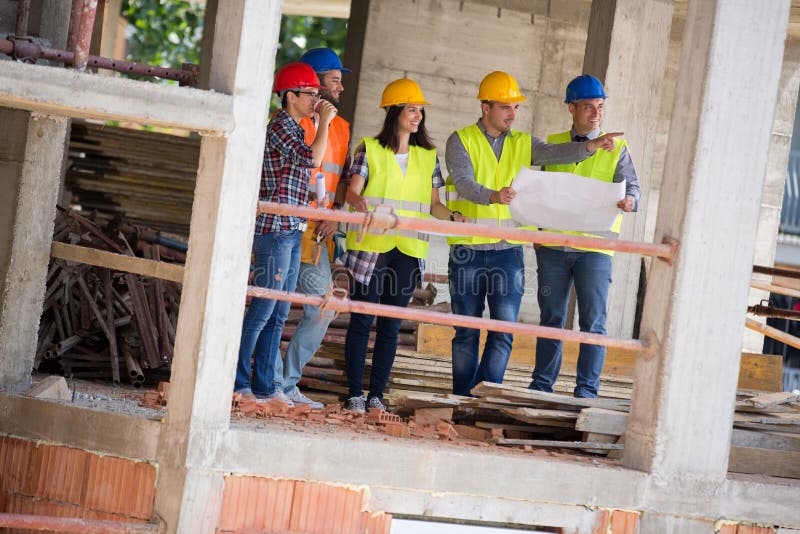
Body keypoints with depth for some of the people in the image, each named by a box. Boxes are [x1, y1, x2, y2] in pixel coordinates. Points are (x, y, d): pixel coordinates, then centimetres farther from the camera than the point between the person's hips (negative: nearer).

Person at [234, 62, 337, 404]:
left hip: (292, 232, 10)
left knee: (278, 315, 10)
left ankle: (264, 384, 14)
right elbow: (312, 159, -24)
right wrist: (324, 121, -13)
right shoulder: (280, 126, -11)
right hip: (274, 229, -10)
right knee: (263, 310, -7)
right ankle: (237, 381, -1)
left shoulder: (294, 129, 18)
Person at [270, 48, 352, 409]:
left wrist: (333, 215, -1)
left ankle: (288, 382, 15)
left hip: (317, 234, 7)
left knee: (323, 309, 6)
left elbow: (342, 177, 15)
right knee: (277, 309, -4)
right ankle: (274, 385, 4)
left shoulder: (340, 127, 15)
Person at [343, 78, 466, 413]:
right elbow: (353, 190, -8)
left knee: (391, 325, 4)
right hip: (371, 245, -3)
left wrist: (454, 217, -7)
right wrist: (358, 201, -31)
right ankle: (355, 394, 2)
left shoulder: (428, 157, 13)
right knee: (362, 319, -3)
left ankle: (377, 395, 9)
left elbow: (433, 205, 13)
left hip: (409, 250, 3)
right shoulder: (370, 149, 3)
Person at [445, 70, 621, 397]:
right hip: (468, 250, -3)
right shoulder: (461, 141, 0)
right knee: (467, 332, 5)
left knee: (504, 331, -3)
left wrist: (590, 146, -24)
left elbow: (557, 153, -6)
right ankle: (463, 400, 14)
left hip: (508, 251, 3)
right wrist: (492, 195, -36)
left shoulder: (523, 144, 11)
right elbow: (463, 183, -17)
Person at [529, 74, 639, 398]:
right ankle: (541, 386, 14)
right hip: (553, 244, 2)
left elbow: (630, 185, -5)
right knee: (551, 319, 8)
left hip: (595, 247, -2)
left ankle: (586, 392, 0)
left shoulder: (616, 148, 6)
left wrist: (630, 200, -28)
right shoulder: (552, 144, 13)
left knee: (593, 322, -3)